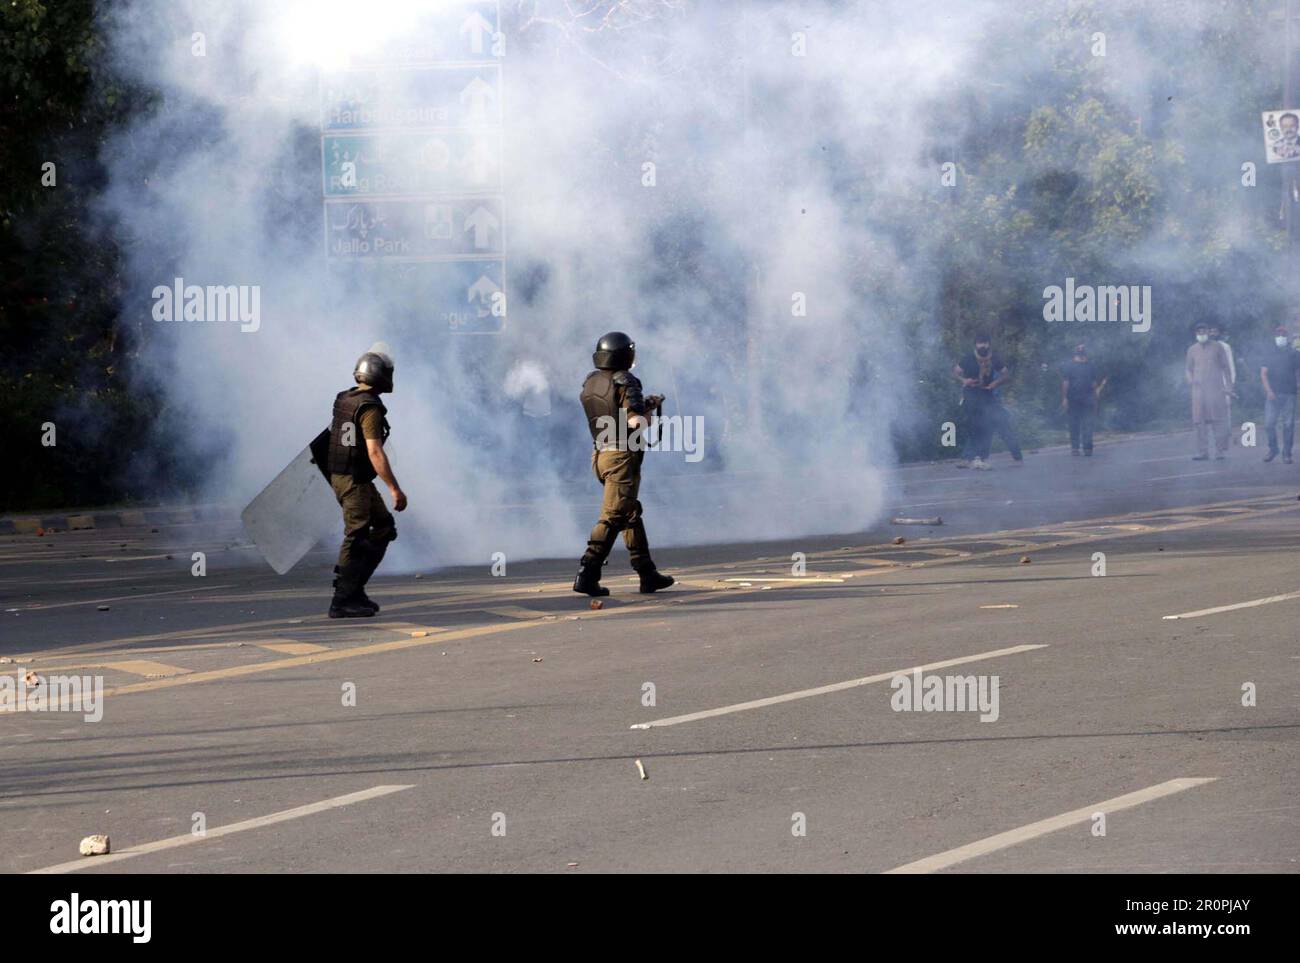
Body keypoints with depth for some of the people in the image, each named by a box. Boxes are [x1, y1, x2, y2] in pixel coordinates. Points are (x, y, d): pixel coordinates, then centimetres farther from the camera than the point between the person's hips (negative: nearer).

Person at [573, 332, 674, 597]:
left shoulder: (590, 383, 9)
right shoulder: (624, 382, -15)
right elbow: (636, 422, -23)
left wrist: (644, 404, 18)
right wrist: (651, 408, -3)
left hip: (600, 454, 8)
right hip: (622, 456, -8)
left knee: (631, 513, 17)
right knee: (613, 518, -8)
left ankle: (647, 574, 21)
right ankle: (587, 575, -14)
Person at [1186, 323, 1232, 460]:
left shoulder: (1217, 347, 6)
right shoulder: (1192, 350, 12)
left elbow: (1226, 367, 7)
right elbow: (1189, 369, 18)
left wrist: (1228, 386, 0)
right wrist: (1190, 379, -4)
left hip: (1216, 388, -2)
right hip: (1199, 389, 2)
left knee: (1218, 420, -4)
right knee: (1200, 421, -2)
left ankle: (1220, 451, -1)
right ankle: (1202, 452, 1)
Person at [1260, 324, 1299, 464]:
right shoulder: (1268, 352, 7)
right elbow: (1263, 373, 2)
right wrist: (1268, 390, -10)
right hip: (1272, 394, 0)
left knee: (1288, 425, -1)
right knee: (1269, 423, -4)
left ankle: (1286, 454, 5)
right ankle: (1272, 449, 14)